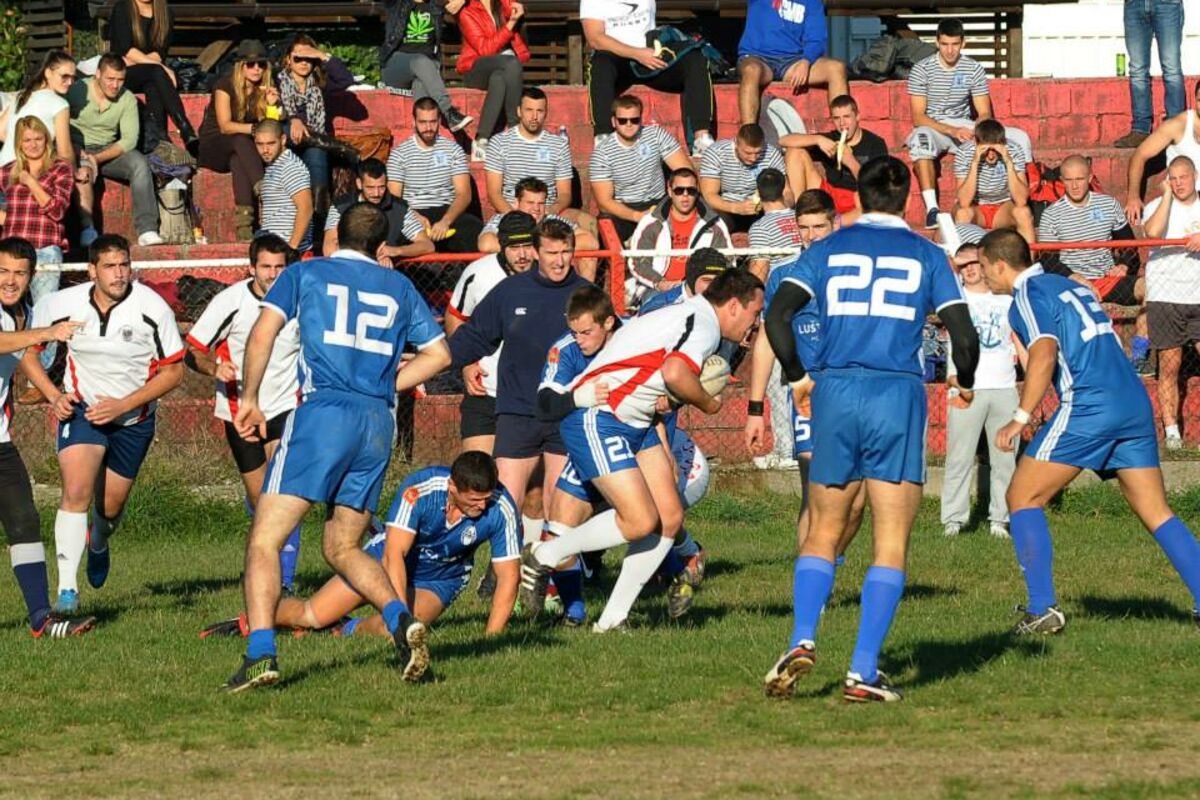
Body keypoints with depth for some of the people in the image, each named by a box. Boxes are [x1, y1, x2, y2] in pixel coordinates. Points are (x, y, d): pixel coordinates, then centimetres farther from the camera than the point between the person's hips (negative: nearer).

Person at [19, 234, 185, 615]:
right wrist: (53, 396, -11)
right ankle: (67, 590, -22)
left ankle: (98, 543, 51)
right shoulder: (62, 304, -13)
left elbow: (173, 370, -10)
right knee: (76, 491, -23)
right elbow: (26, 349, 3)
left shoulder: (153, 308, -18)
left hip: (133, 418, 1)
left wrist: (123, 404, -19)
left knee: (110, 507, 12)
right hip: (82, 408, -1)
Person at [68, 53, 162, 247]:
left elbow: (129, 140, -7)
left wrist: (98, 158, -21)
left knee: (139, 163, -24)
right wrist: (85, 157, -26)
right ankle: (87, 230, -42)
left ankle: (147, 231, -33)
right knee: (84, 170, -37)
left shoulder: (127, 99, 1)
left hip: (108, 150, 3)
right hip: (77, 150, -3)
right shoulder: (78, 91, -8)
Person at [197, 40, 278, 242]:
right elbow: (225, 126, -19)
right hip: (213, 147, -4)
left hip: (240, 150, 4)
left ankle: (244, 216, -48)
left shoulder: (263, 89, 4)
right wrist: (253, 129, -34)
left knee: (238, 160, -34)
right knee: (241, 141, -37)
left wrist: (271, 105, -15)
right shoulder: (226, 85, -10)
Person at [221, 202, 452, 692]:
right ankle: (400, 618, -8)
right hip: (379, 424, 4)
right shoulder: (399, 287, 19)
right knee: (341, 548, 17)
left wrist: (249, 399, 1)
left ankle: (261, 653, -21)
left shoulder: (306, 273, 9)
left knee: (265, 539, -5)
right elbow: (439, 354, 20)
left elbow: (264, 330, -5)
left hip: (322, 413, -4)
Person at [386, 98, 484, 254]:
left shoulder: (453, 150, 10)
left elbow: (464, 194, 1)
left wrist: (446, 221, -19)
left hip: (448, 213, 1)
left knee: (474, 227, -34)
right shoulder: (399, 153, 8)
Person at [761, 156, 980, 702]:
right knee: (891, 547, 2)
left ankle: (802, 641, -7)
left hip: (834, 395, 2)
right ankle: (863, 673, -7)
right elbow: (963, 334, 3)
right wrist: (965, 382, 23)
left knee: (823, 535, 14)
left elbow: (777, 314, -1)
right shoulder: (926, 255, 8)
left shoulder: (829, 249, 10)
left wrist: (796, 377, 13)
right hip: (899, 397, -2)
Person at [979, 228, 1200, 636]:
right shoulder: (1070, 286, 24)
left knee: (1023, 498, 2)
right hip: (1135, 400, 8)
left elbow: (1045, 354, -17)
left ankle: (1042, 609, -5)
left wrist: (1020, 418, -18)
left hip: (1089, 405, -8)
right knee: (1157, 514, 8)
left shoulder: (1029, 296, -1)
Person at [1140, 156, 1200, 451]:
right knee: (1169, 365, -2)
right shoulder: (1158, 205, 2)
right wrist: (1167, 195, -13)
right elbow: (1153, 232, -20)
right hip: (1165, 296, -2)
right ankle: (1171, 430, 3)